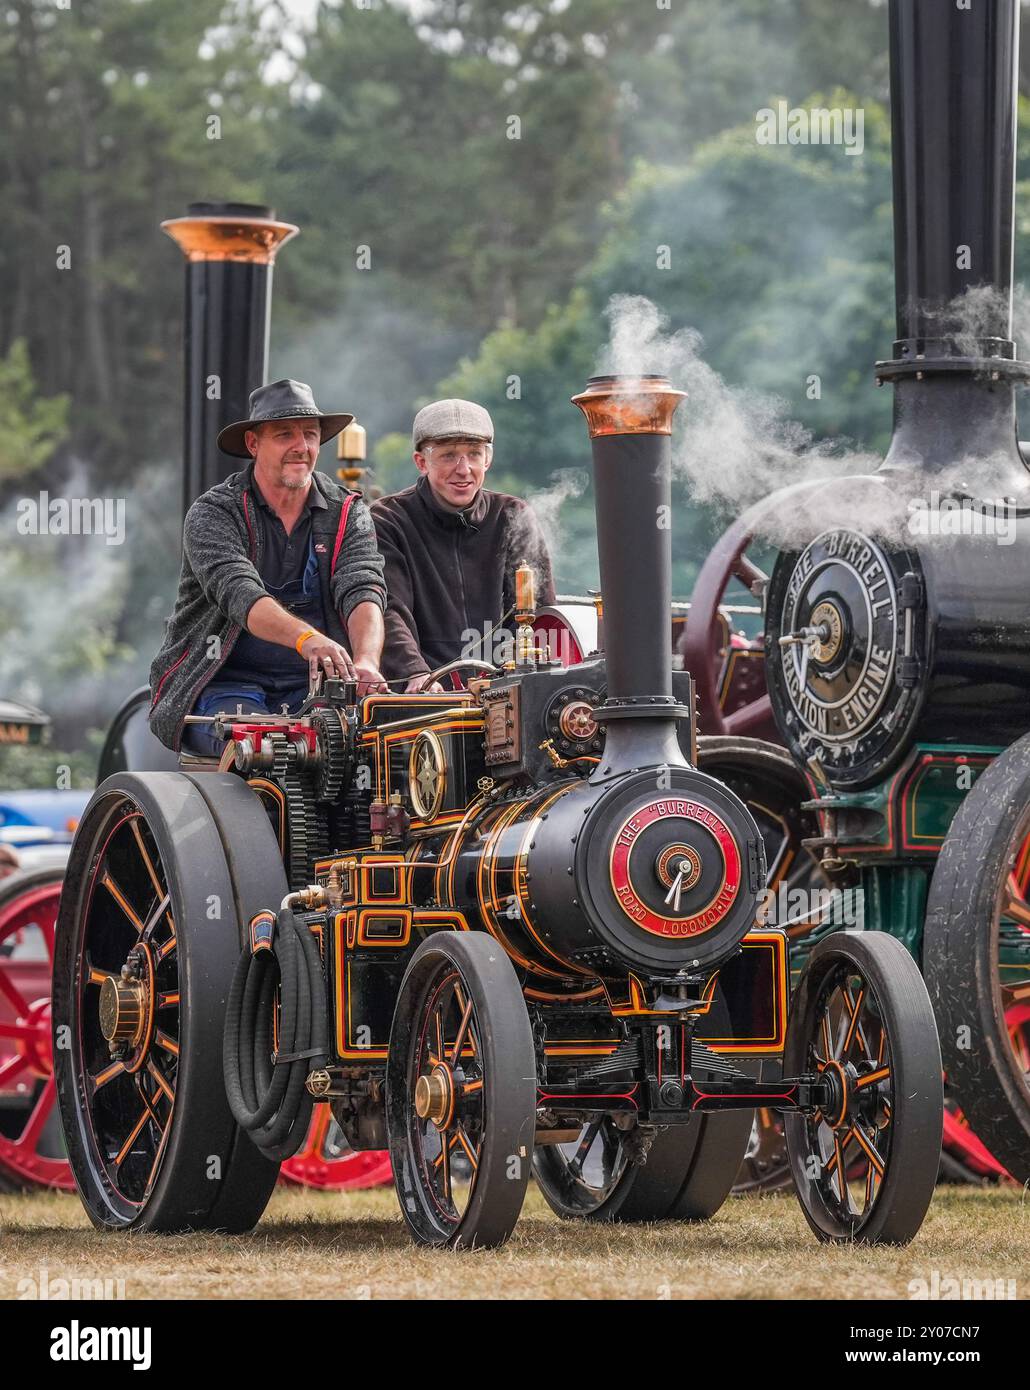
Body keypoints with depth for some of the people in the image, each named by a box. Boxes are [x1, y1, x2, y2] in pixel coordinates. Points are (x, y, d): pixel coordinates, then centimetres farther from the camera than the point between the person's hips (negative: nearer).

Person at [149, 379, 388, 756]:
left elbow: (363, 592, -10)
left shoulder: (348, 513, 8)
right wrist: (307, 639, -43)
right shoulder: (213, 513, -4)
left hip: (311, 687, 3)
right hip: (224, 685, -3)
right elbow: (239, 595, -23)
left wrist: (366, 662, -33)